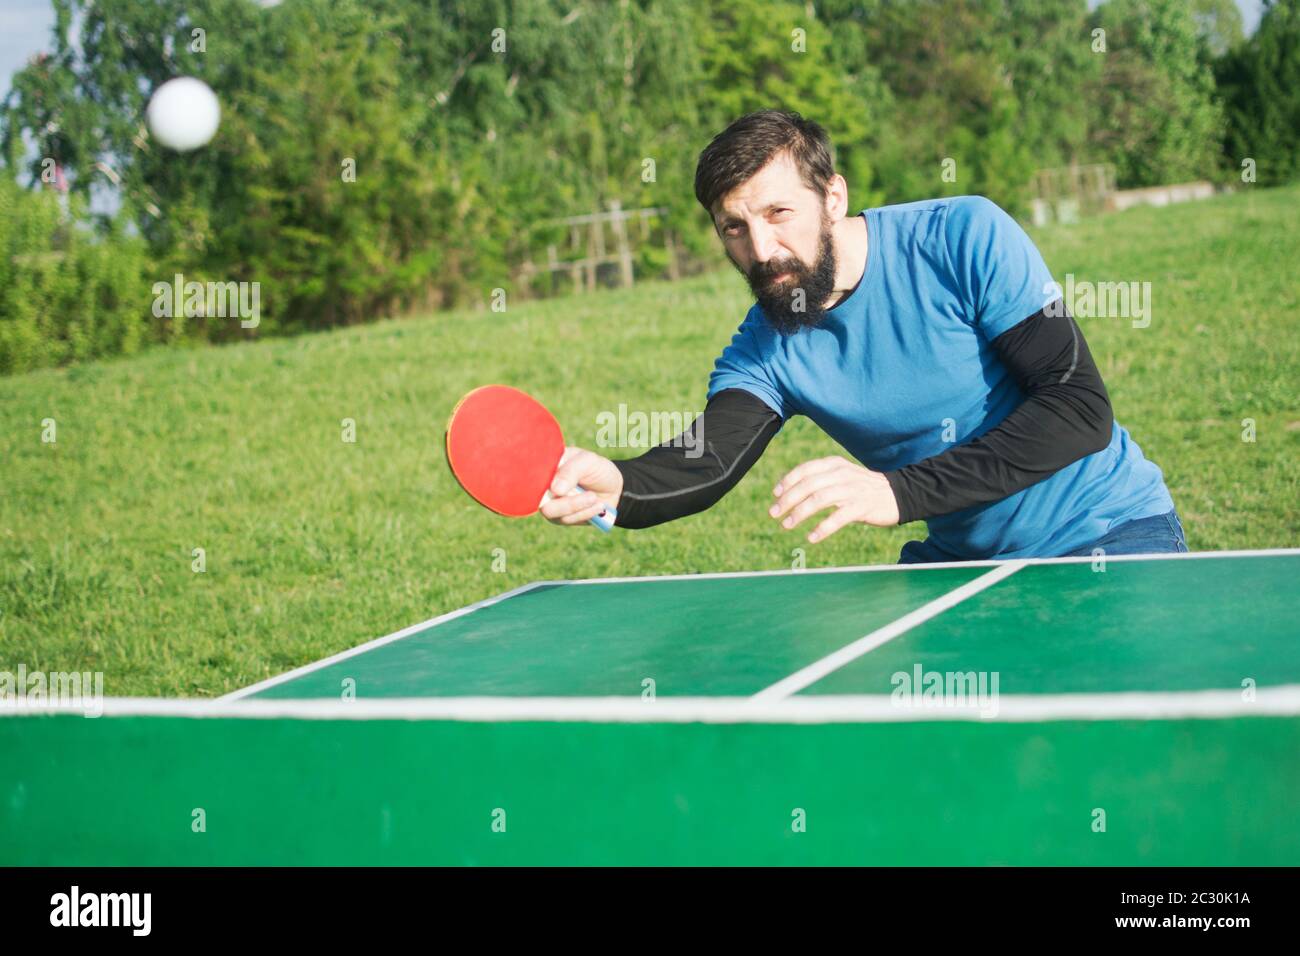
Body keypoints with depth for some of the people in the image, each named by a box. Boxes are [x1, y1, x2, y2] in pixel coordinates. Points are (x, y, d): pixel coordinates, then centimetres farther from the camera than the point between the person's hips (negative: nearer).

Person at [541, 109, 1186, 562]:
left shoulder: (967, 237, -18)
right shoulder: (764, 352, -6)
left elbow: (1082, 411, -24)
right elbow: (708, 459, -25)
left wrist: (900, 492, -34)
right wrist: (614, 486, -51)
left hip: (1109, 529, -4)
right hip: (963, 557, 5)